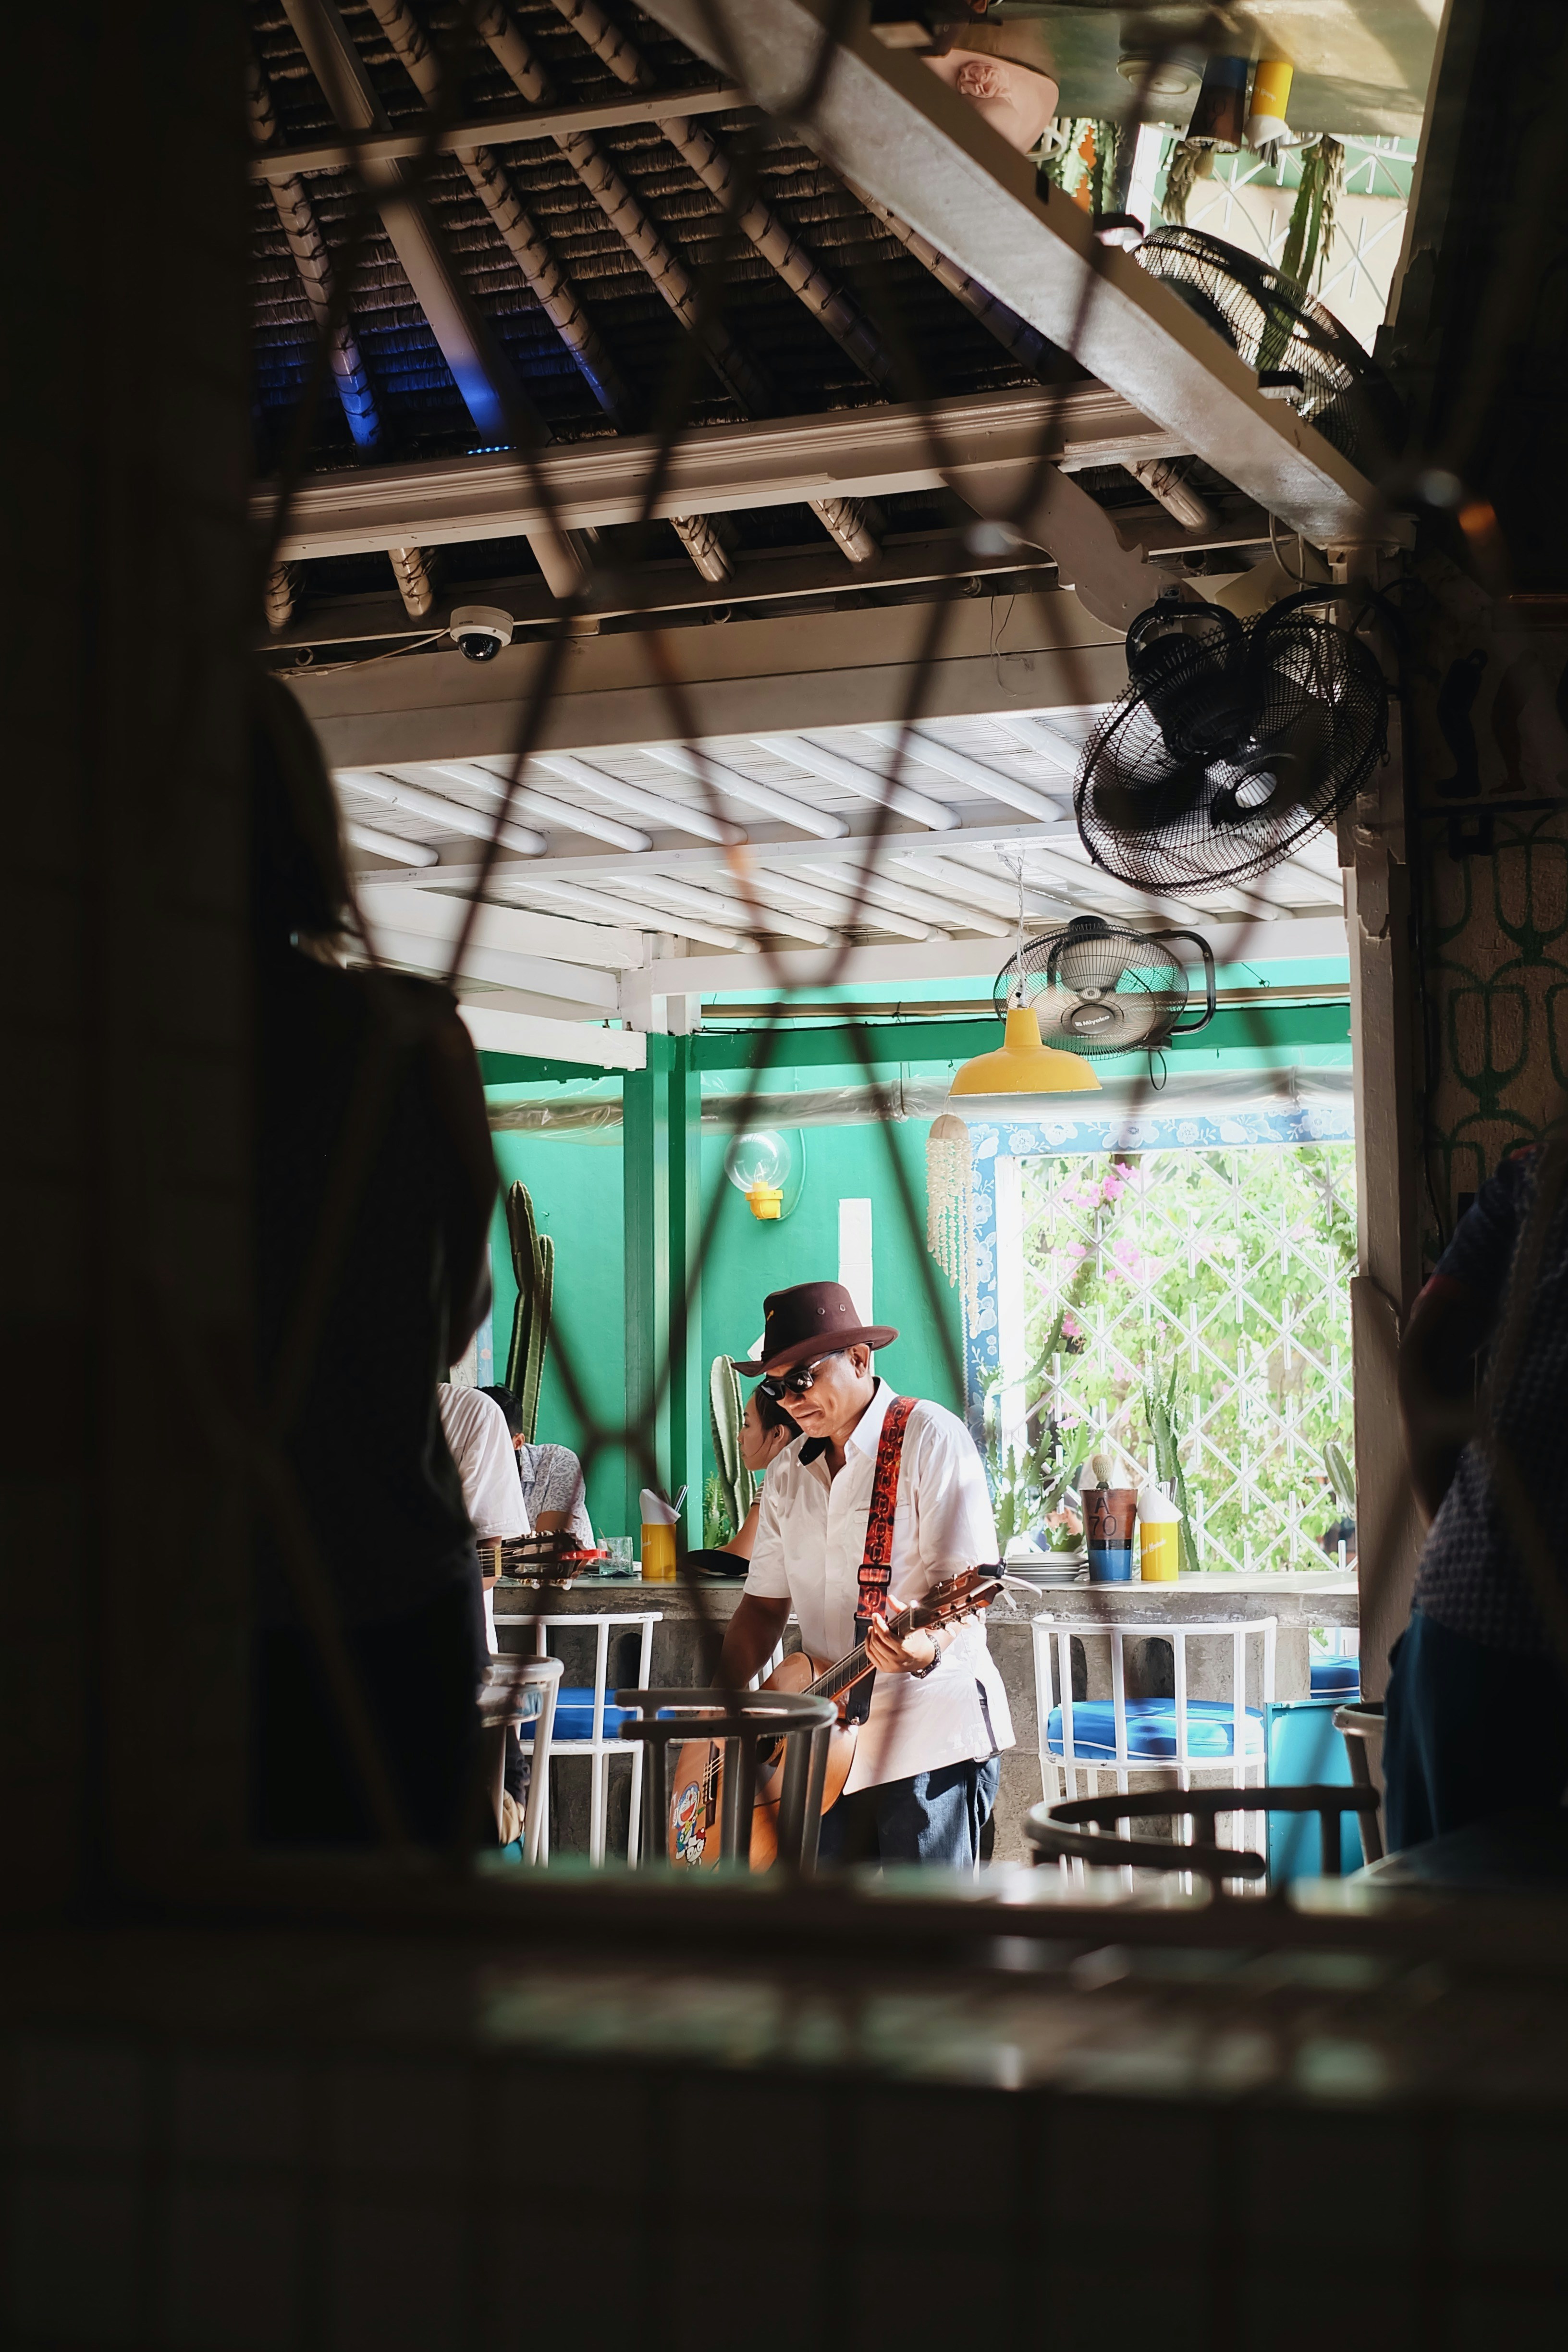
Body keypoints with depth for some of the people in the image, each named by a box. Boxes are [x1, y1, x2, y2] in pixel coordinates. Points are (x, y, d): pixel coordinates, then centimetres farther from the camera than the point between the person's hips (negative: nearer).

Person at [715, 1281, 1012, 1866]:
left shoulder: (930, 1437, -6)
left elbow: (965, 1579, -14)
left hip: (929, 1734, -6)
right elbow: (766, 1601, 18)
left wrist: (927, 1646, -33)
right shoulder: (788, 1471, 15)